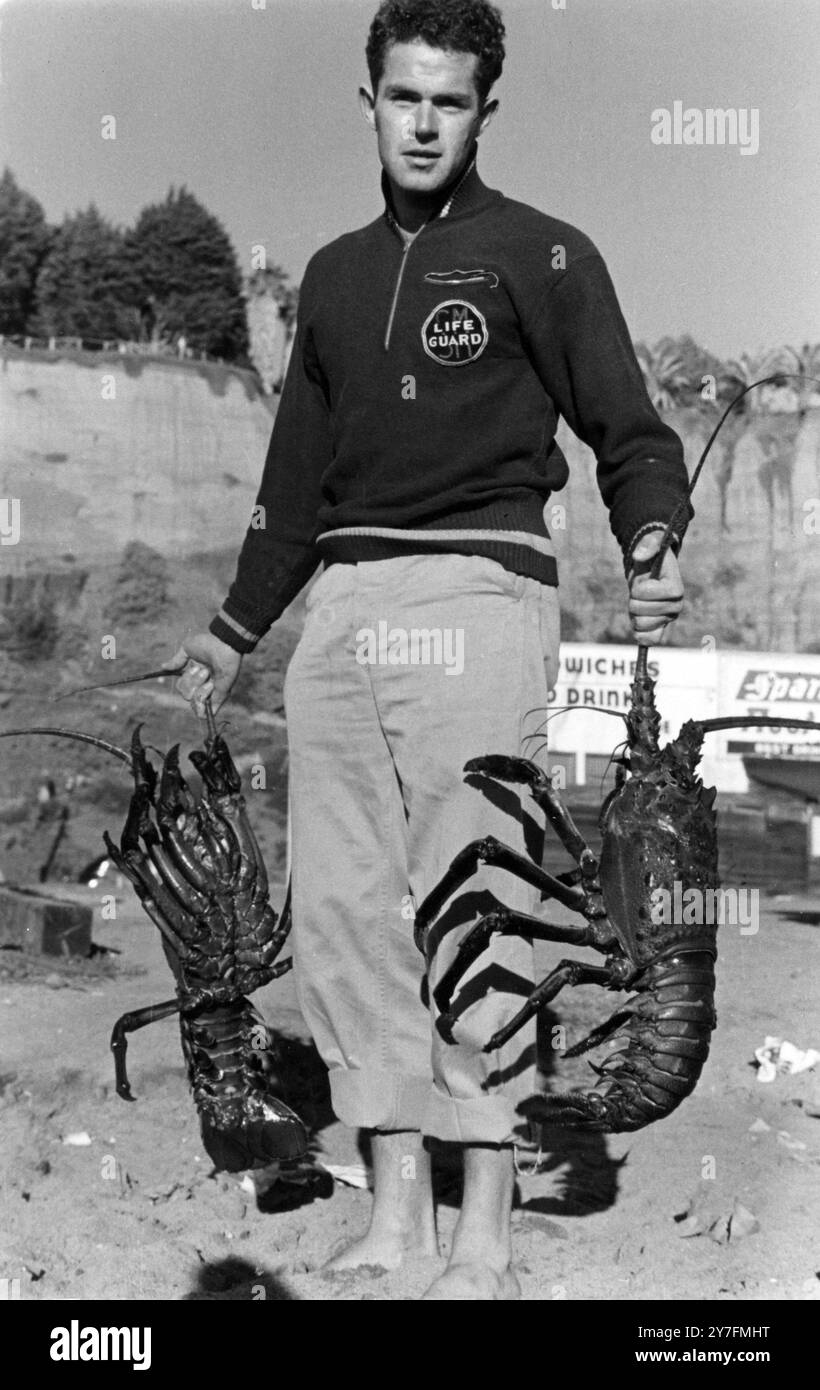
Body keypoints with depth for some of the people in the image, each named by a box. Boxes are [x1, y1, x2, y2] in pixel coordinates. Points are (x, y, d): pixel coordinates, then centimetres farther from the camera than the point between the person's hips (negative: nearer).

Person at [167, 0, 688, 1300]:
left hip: (477, 592, -6)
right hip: (341, 606, 6)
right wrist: (233, 632, 28)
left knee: (471, 904, -9)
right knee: (339, 907, 2)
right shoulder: (335, 273, 21)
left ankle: (484, 1237, 0)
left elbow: (629, 430, 1)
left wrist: (650, 548, -19)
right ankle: (395, 1205, 12)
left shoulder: (541, 254, 5)